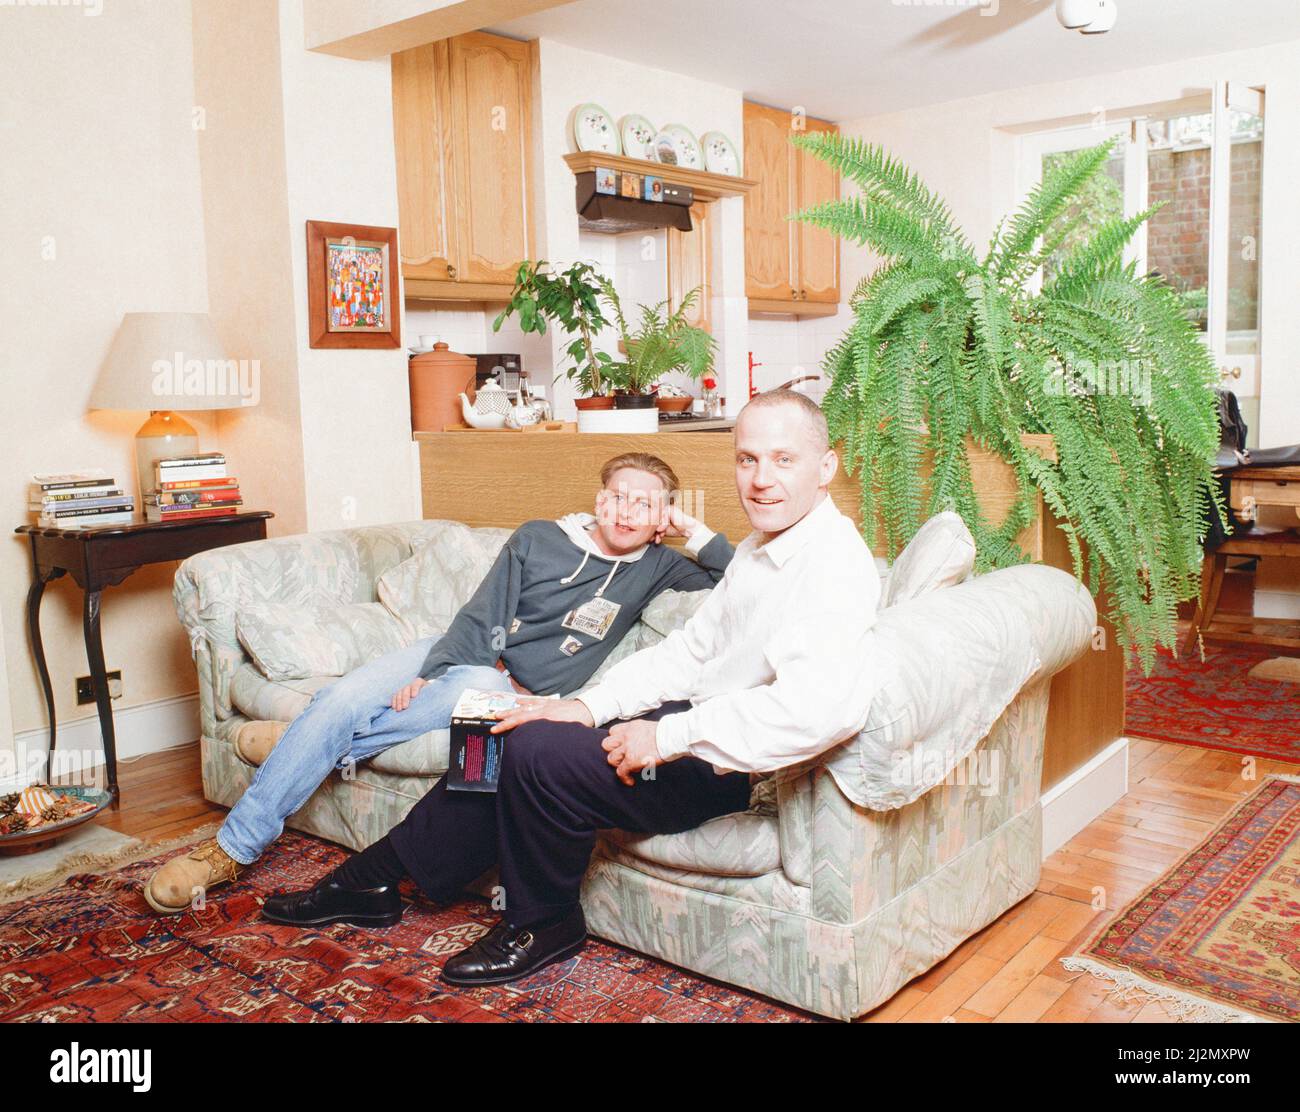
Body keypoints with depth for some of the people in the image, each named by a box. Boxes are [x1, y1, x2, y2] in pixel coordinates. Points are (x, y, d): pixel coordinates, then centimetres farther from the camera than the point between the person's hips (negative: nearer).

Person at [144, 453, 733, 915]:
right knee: (341, 698, -20)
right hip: (457, 654, 2)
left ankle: (309, 744, -12)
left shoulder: (653, 567, 4)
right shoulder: (538, 538, 3)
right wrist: (430, 671, -13)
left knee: (467, 692, -34)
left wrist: (695, 531, -7)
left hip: (511, 692, -2)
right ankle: (231, 848, -6)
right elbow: (480, 619, -1)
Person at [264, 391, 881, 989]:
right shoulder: (760, 549, 12)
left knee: (537, 753, -19)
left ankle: (542, 924, 7)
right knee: (512, 737, 5)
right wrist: (588, 706, 1)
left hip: (724, 766, -10)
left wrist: (667, 737, -27)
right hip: (685, 724, 10)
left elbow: (816, 710, -36)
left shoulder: (835, 565, -21)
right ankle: (373, 879, 18)